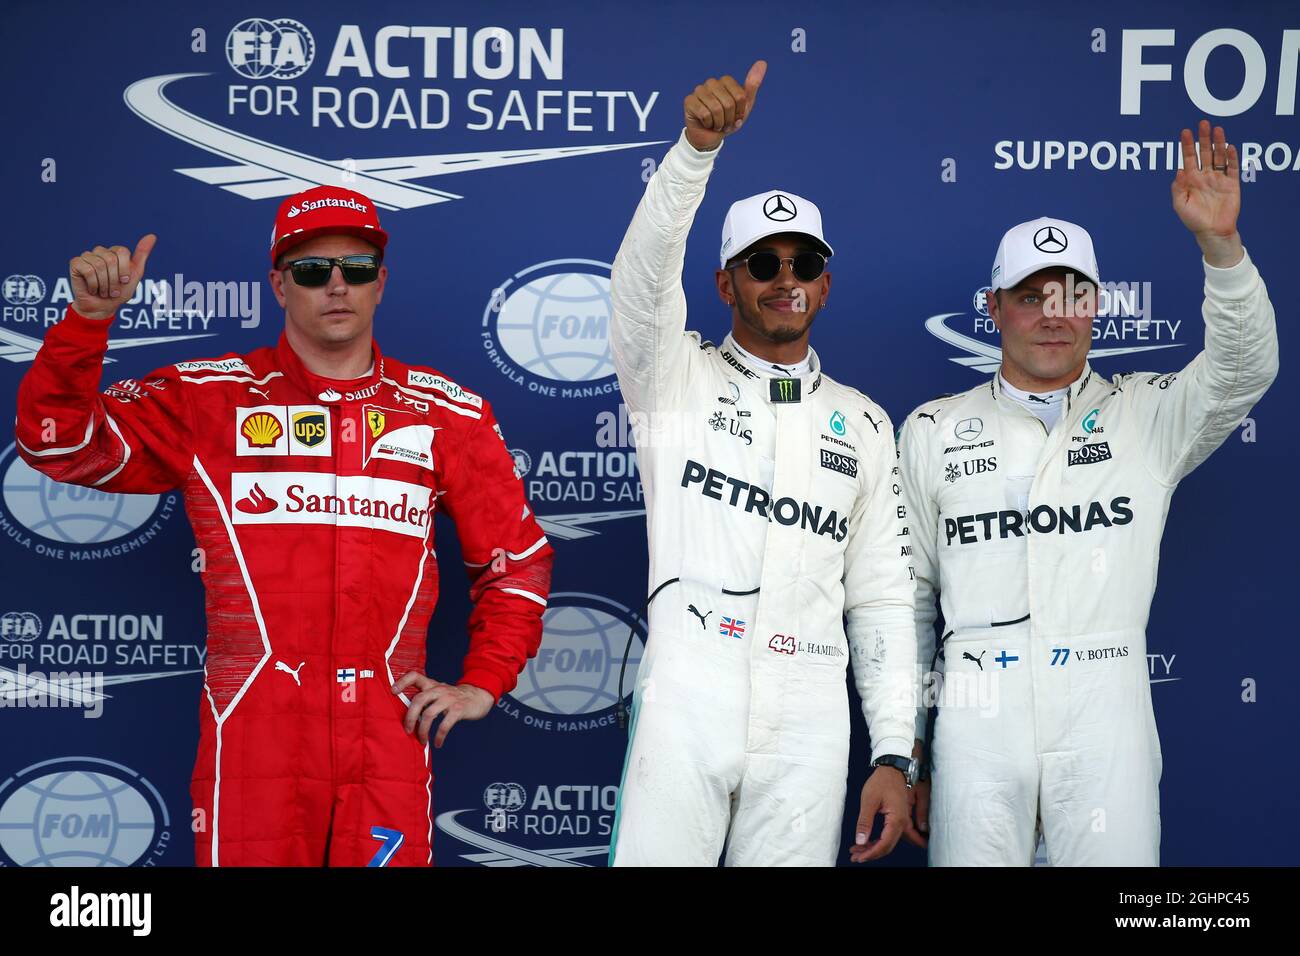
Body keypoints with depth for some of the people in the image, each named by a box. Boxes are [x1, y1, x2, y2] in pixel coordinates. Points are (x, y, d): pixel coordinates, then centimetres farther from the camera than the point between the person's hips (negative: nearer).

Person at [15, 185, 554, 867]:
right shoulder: (207, 397, 6)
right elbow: (60, 441, 1)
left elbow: (517, 559, 17)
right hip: (255, 728, -1)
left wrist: (482, 683, 8)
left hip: (389, 731, 2)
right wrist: (89, 317, -11)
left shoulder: (446, 413, 10)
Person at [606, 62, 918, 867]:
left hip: (809, 721, 3)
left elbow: (881, 596, 12)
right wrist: (698, 144, -29)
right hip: (687, 704, -2)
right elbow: (645, 271, -13)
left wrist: (894, 753, 5)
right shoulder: (675, 379, 7)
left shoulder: (863, 423, 14)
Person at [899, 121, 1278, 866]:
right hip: (978, 717, 0)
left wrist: (1220, 243, -25)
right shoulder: (934, 431, 10)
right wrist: (903, 748, 8)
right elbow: (909, 596, 11)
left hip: (1108, 718, 0)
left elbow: (1244, 369, -9)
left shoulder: (1147, 417, 9)